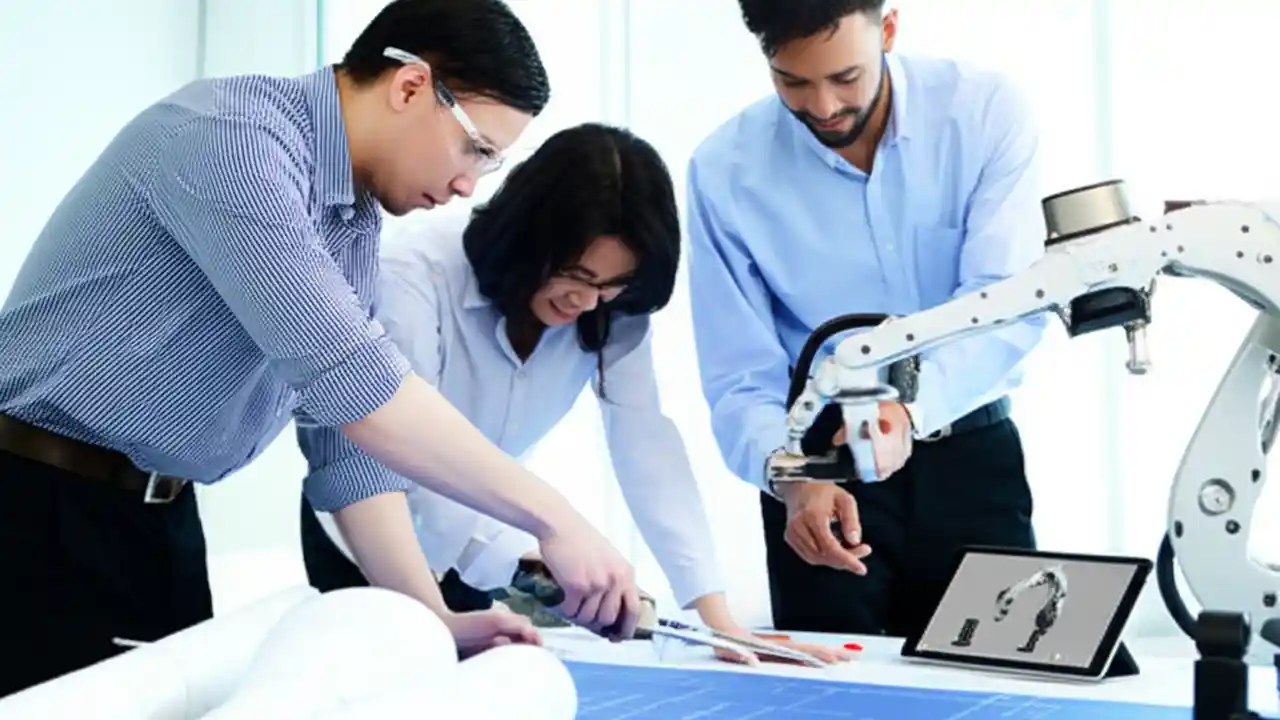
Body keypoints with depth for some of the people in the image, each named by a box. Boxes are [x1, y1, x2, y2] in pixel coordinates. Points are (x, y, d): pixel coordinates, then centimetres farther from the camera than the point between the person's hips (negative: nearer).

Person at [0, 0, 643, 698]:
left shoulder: (356, 217, 6)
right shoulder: (232, 137, -23)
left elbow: (345, 412, 4)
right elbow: (348, 378, -30)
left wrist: (431, 614, -6)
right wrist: (551, 516, -27)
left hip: (161, 513, 8)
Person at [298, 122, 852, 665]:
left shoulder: (614, 312, -17)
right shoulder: (416, 277, -30)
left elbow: (645, 442, -23)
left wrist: (716, 615, -33)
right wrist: (533, 562, -51)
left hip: (468, 537, 4)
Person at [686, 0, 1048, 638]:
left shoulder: (983, 110, -11)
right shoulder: (726, 170, -11)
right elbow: (741, 382, -12)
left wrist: (912, 409, -40)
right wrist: (791, 478, -34)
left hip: (970, 455, 1)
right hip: (822, 460, 0)